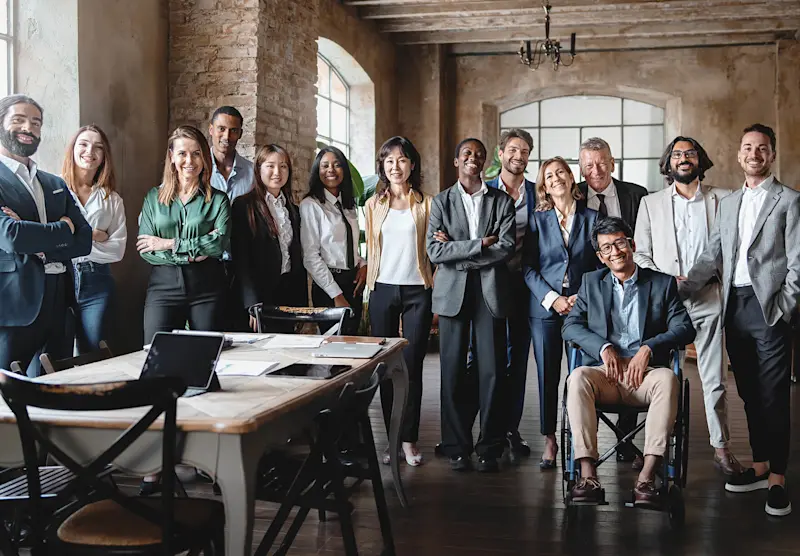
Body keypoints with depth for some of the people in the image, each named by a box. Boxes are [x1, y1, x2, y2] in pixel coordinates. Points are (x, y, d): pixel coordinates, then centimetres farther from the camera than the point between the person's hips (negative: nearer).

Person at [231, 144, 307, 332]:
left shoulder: (292, 210, 17)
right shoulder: (243, 205, -2)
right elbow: (240, 258, -8)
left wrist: (303, 305, 10)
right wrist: (252, 305, -17)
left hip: (289, 293, 5)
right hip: (258, 295, -5)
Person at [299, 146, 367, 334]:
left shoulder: (349, 205, 13)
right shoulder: (310, 205, -7)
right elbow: (311, 257, -12)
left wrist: (362, 264, 1)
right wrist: (336, 295, -15)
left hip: (354, 283, 7)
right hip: (328, 285, -7)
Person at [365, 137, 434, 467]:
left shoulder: (426, 204, 5)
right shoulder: (373, 205, 11)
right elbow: (371, 250, 15)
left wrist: (437, 296, 0)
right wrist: (368, 289, 10)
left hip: (417, 291, -2)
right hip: (383, 290, 2)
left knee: (412, 366, -3)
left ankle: (409, 439, 4)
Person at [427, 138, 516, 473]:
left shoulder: (502, 201, 8)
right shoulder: (441, 202, 8)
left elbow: (507, 248, -6)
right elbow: (435, 251, -4)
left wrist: (456, 250, -7)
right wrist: (479, 244, -10)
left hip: (491, 293, 0)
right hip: (453, 293, 0)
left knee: (492, 372, 0)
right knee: (453, 372, 2)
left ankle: (489, 448, 9)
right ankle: (456, 447, 11)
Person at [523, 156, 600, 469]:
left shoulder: (592, 218, 6)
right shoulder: (537, 219, 7)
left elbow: (601, 266, 5)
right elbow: (528, 268, 2)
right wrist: (552, 299, -10)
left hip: (583, 306, 0)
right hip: (545, 306, 1)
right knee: (547, 376, 2)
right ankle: (549, 441, 13)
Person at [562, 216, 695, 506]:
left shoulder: (663, 283, 14)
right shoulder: (591, 282, 19)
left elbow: (685, 328, 3)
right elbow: (570, 325, 10)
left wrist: (648, 349, -13)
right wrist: (604, 347, -8)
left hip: (645, 372, -1)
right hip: (604, 372, 1)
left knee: (668, 379, -35)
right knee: (577, 377, -33)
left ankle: (646, 479, -41)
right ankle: (588, 476, -39)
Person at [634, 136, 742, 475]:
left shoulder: (722, 200, 8)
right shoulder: (650, 203, 10)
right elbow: (640, 254, 7)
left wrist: (716, 279, -9)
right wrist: (665, 281, -7)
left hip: (708, 297, 0)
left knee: (715, 379, 1)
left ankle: (721, 447, 10)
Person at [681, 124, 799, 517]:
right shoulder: (728, 203, 17)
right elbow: (712, 256, 12)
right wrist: (683, 288, 0)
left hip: (769, 308, -5)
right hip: (734, 307, 5)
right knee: (749, 393, 11)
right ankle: (759, 466, 21)